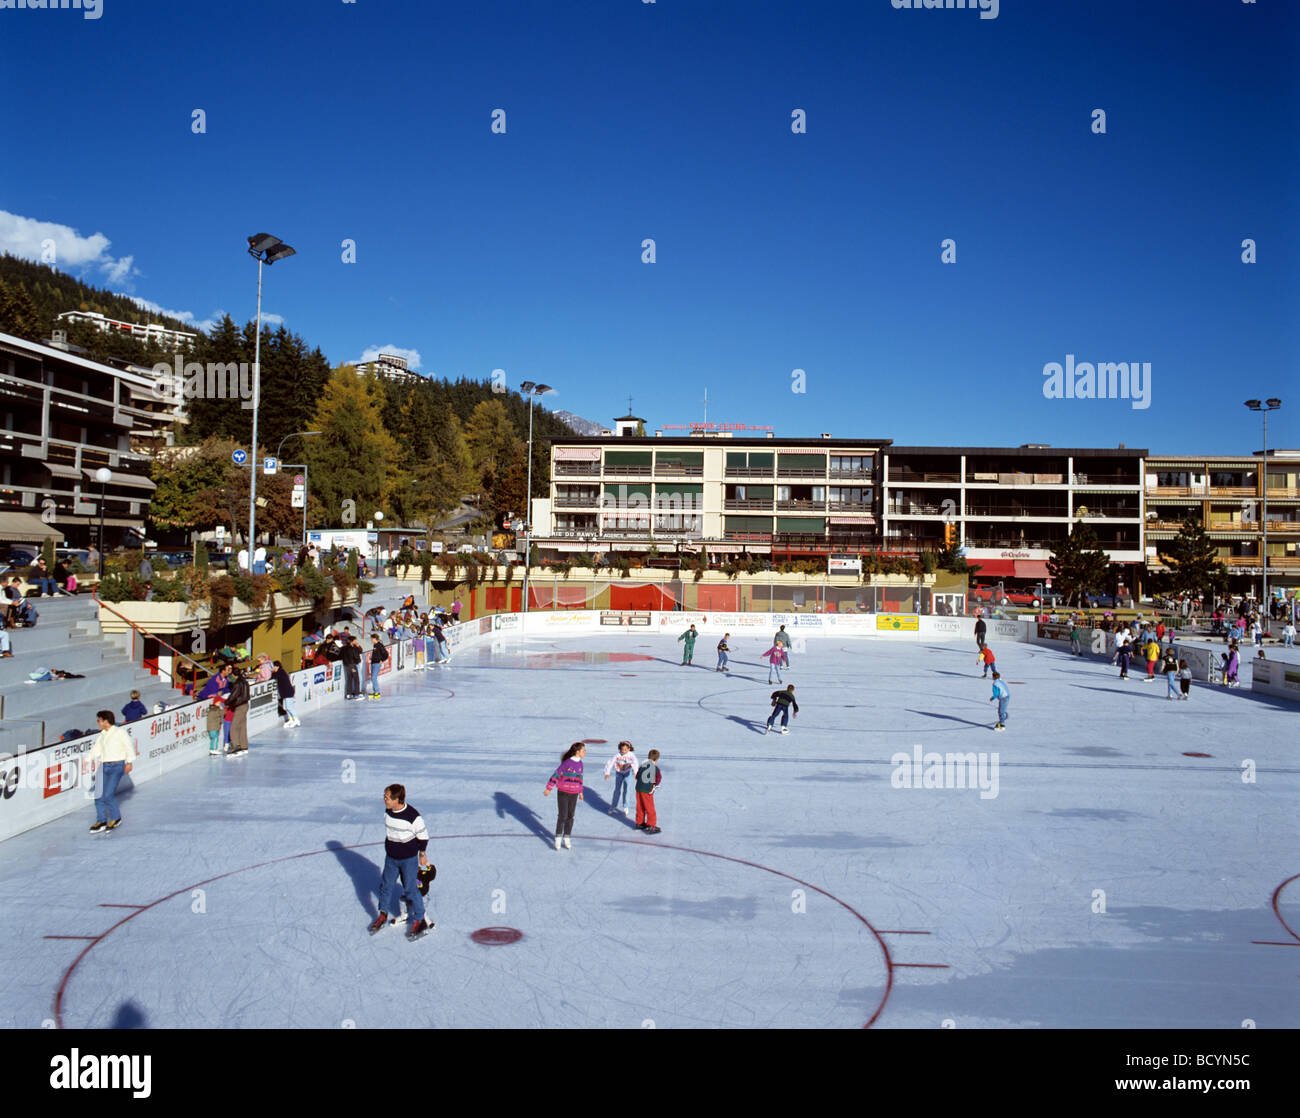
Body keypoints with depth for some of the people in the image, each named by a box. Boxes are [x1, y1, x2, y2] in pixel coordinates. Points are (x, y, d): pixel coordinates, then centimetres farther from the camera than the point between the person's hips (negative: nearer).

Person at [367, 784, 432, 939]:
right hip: (391, 858, 6)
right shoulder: (387, 812, -7)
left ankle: (420, 920, 18)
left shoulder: (413, 816, -26)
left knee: (410, 889, 2)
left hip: (409, 859, -6)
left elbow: (423, 836, -13)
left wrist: (422, 855, -3)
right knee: (386, 885, 15)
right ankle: (383, 916, 37)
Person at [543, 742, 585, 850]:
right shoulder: (567, 763, -19)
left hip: (574, 794, 5)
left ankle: (566, 838, 19)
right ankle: (558, 838, 13)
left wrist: (580, 792, 18)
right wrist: (548, 789, -14)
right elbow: (556, 774, -15)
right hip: (563, 793, -5)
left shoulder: (580, 763, 2)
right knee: (562, 816, -2)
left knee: (570, 816, 8)